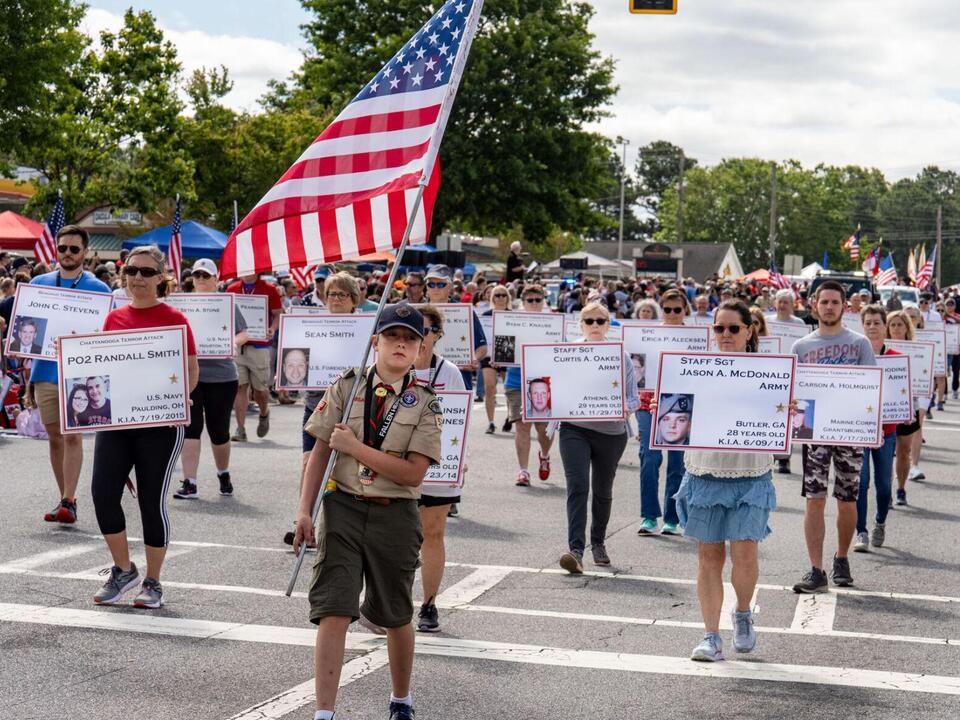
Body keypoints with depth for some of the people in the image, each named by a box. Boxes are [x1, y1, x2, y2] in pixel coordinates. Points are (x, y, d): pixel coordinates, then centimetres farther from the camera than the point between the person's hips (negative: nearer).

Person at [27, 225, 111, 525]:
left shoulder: (98, 289, 0)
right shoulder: (39, 283, 10)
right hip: (45, 369, 4)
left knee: (72, 435, -10)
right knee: (54, 436, 9)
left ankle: (69, 501, -9)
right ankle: (65, 498, 18)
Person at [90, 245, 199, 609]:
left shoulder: (174, 319, -3)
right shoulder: (114, 318, 10)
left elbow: (192, 371, -3)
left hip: (160, 422, -4)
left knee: (152, 500, 1)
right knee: (103, 492, -5)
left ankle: (152, 582, 16)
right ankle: (123, 570, 16)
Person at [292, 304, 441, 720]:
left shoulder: (425, 402, -3)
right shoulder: (346, 387, 1)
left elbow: (413, 472, -12)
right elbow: (320, 451, 3)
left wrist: (354, 446, -14)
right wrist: (305, 512, -2)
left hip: (395, 514, 0)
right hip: (343, 506, 0)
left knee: (396, 616, 14)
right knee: (333, 612, -8)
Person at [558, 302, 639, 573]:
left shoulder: (620, 357, 2)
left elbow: (633, 397, 2)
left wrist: (625, 408, -19)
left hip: (611, 432, 1)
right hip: (575, 429, -1)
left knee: (602, 490, 14)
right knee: (577, 487, -16)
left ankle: (598, 543, 35)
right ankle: (575, 550, -21)